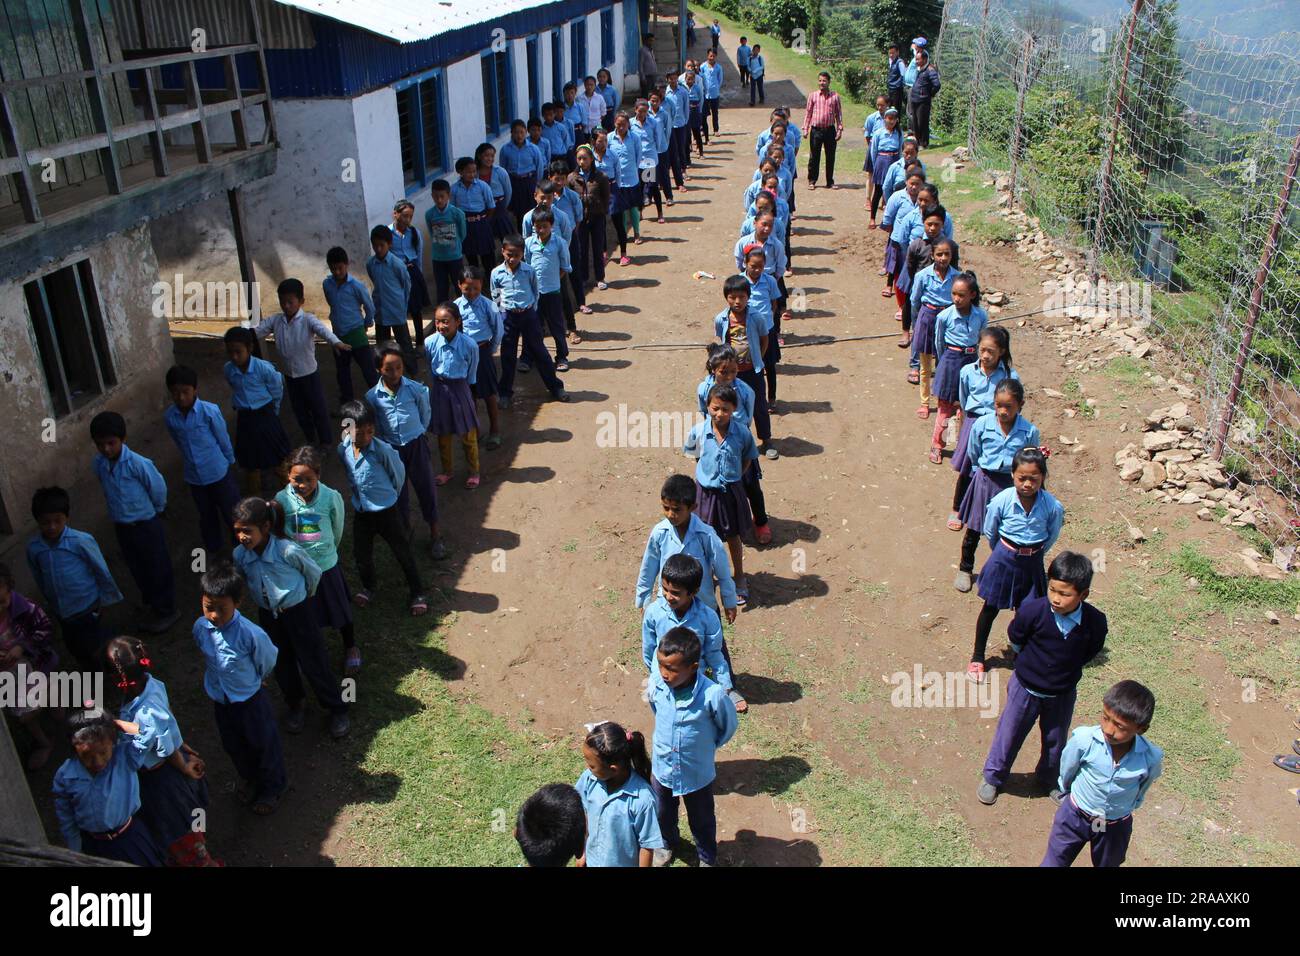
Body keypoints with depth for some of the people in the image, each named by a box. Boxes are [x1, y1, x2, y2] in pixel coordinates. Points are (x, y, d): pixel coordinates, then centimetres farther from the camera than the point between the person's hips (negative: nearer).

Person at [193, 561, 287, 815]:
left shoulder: (251, 634, -33)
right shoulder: (200, 628, -18)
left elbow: (267, 661, -13)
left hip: (250, 698, -5)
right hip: (219, 700, 5)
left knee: (263, 744, 17)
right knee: (234, 746, 25)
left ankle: (272, 788, 44)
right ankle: (252, 782, 53)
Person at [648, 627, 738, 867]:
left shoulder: (713, 695, -35)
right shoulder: (656, 682, -25)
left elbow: (728, 726, -13)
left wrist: (706, 746, 1)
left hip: (697, 773, -3)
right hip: (662, 767, 3)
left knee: (701, 821, 25)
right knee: (663, 815, 30)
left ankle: (707, 858, 55)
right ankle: (667, 844, 62)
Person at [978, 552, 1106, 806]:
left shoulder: (1095, 623, -24)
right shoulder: (1033, 611, -29)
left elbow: (1088, 654, -2)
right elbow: (1015, 640, -7)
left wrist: (1064, 672, 5)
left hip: (1062, 694, 2)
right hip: (1026, 688, -1)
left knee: (1056, 742, 23)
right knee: (1009, 735, 17)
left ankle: (1050, 780, 51)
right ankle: (993, 777, 40)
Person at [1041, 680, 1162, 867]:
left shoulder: (1151, 758, -27)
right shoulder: (1083, 739, -31)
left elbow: (1141, 790, -1)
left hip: (1116, 827, 1)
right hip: (1074, 816, -1)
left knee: (1107, 864, 26)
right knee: (1053, 862, 14)